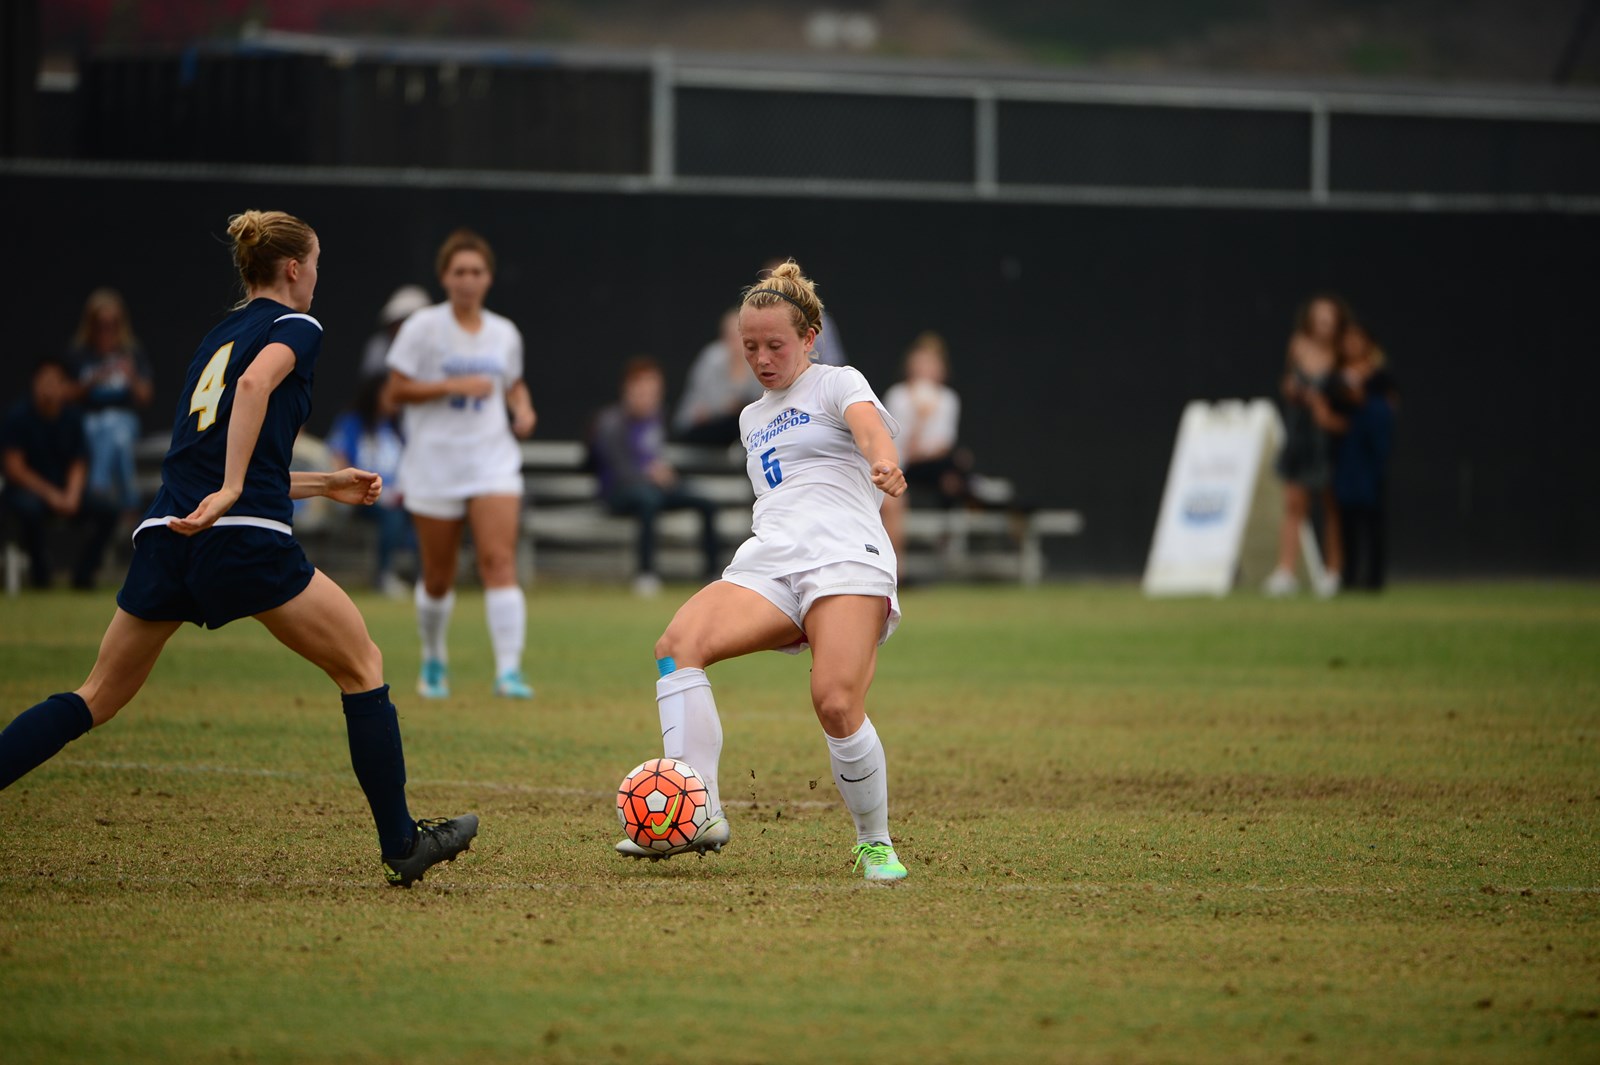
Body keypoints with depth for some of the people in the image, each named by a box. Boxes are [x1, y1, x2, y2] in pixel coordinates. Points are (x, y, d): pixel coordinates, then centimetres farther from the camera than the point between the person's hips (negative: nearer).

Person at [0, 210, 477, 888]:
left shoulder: (219, 336, 26)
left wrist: (325, 485, 38)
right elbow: (255, 385, -19)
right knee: (362, 666, 9)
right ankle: (401, 845, 9)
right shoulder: (294, 326, 4)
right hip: (245, 542, -7)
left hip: (166, 534, 7)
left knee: (97, 698, 13)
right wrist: (231, 491, -25)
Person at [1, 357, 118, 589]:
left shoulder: (72, 418, 2)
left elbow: (78, 465, 5)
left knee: (106, 512, -18)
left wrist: (71, 496, -15)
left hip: (64, 493, 4)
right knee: (31, 509, -39)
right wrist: (50, 494, -22)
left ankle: (83, 574, -7)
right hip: (25, 490, -4)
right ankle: (40, 573, -16)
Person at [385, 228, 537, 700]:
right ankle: (434, 659, 32)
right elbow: (397, 390, -7)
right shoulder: (423, 327, -4)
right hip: (434, 466, -2)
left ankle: (508, 669, -21)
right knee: (438, 577, 6)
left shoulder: (505, 334, 8)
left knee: (499, 560, -16)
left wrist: (523, 408, 3)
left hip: (493, 462, 2)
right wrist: (454, 386, -18)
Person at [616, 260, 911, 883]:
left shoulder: (836, 384, 9)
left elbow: (869, 424, -16)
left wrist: (882, 461, -38)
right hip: (767, 563, 6)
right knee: (679, 642, -24)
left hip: (845, 556, -6)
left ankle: (876, 844, -4)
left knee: (836, 703, -26)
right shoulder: (753, 418, 30)